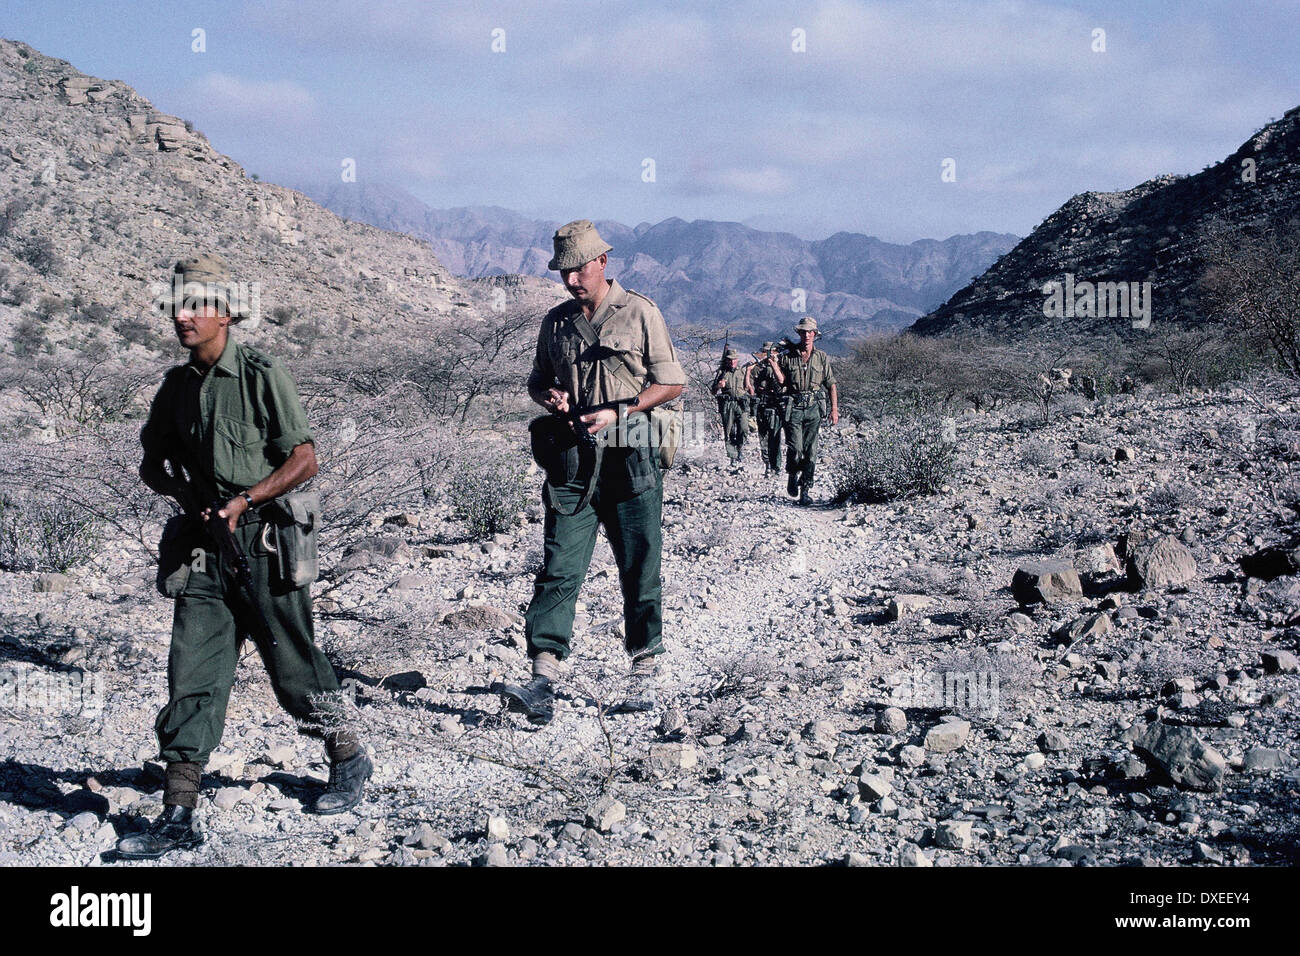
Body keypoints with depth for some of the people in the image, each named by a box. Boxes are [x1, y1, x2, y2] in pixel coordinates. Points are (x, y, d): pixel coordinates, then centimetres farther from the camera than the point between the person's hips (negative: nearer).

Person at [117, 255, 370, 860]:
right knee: (190, 677, -2)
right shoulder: (177, 386, 9)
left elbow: (304, 460, -10)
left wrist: (242, 500, -18)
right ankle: (178, 816, 1)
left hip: (264, 542, -5)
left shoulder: (262, 376, -8)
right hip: (202, 545, 5)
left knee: (294, 671, 7)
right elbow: (152, 464, 19)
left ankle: (348, 763, 31)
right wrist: (185, 492, -1)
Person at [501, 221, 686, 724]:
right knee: (558, 571, -7)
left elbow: (671, 382, 1)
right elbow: (536, 381, 24)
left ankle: (644, 677, 15)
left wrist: (618, 412, -12)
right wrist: (548, 395, -1)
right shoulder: (556, 322, 13)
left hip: (630, 461, -3)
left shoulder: (640, 314, 1)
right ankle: (543, 683, -12)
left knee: (639, 573, 4)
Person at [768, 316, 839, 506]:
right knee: (795, 448, -9)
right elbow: (782, 381, 1)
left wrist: (834, 410, 3)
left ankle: (805, 490, 6)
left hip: (814, 408, 1)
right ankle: (792, 477, 20)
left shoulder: (822, 358, 9)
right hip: (794, 407, -1)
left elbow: (831, 385, 9)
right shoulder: (788, 356, 7)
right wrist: (774, 365, -13)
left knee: (811, 451, -1)